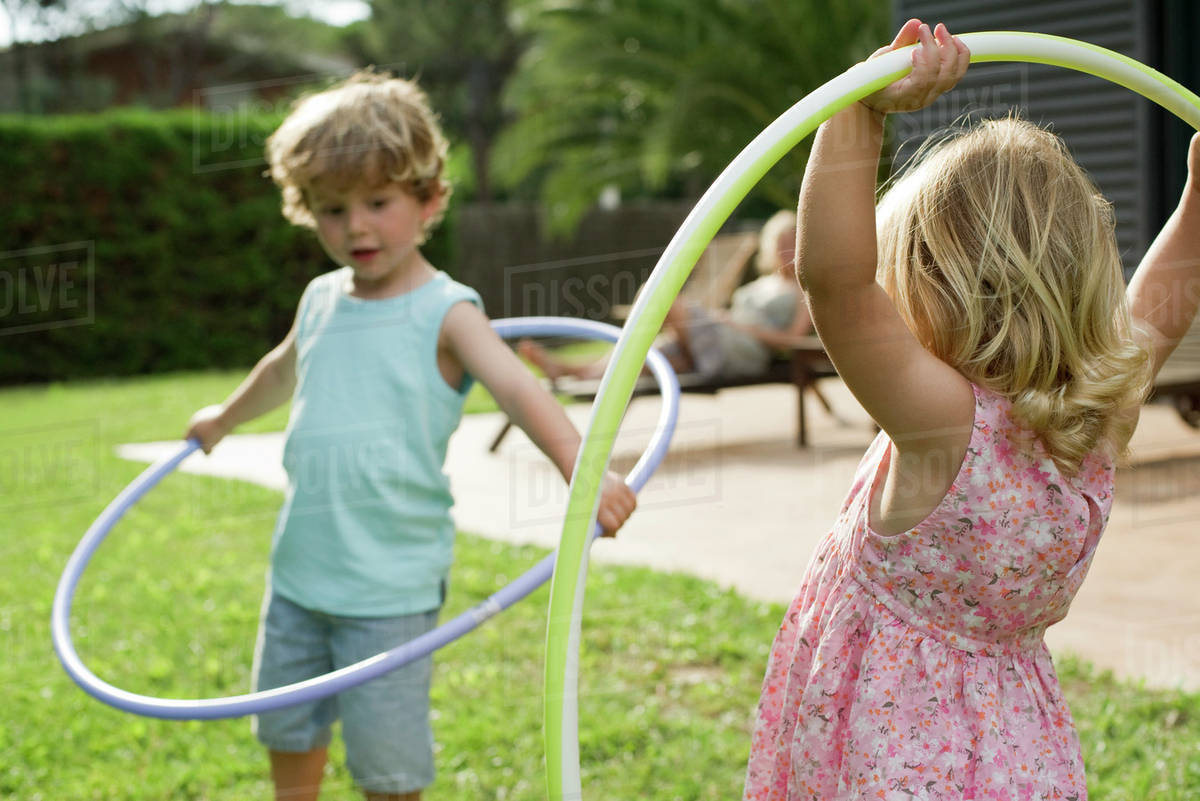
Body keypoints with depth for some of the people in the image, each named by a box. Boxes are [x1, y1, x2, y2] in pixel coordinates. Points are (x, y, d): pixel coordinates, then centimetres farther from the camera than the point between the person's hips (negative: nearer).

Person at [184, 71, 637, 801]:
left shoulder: (444, 311, -12)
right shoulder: (321, 300, 7)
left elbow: (517, 388, -28)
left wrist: (581, 469, -46)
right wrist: (224, 420, 48)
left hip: (391, 584, -6)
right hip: (300, 569, 6)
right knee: (287, 733, 20)